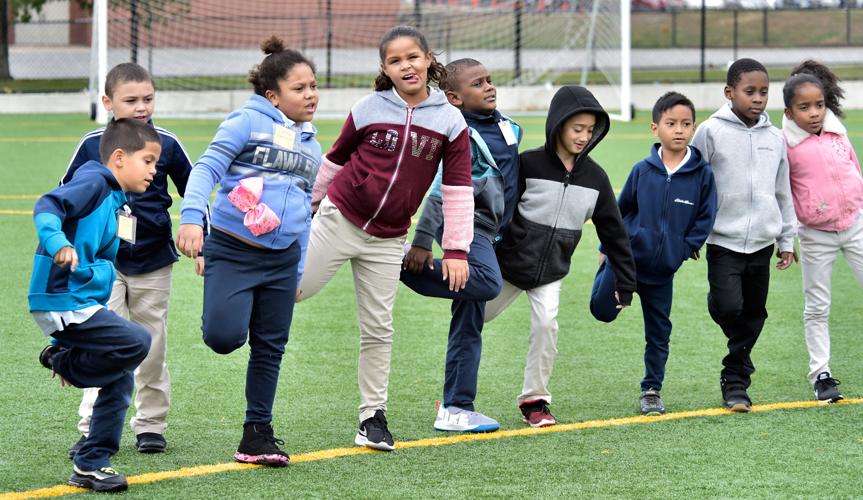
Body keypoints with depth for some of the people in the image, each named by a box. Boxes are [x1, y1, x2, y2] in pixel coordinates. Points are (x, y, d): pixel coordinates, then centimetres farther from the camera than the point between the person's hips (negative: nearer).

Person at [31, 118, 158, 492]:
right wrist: (56, 241, -45)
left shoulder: (117, 204, 20)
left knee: (121, 380, 10)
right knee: (136, 343, -20)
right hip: (62, 303, -10)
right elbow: (48, 205, -24)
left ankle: (91, 465, 17)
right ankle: (64, 361, 0)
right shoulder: (94, 182, -8)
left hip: (84, 305, 10)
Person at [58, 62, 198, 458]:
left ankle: (151, 425, 21)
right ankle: (92, 431, -9)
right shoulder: (92, 145, -5)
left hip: (153, 262, 1)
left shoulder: (167, 144, -3)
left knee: (152, 348, 9)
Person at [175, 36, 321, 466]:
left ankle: (257, 435, 16)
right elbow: (208, 167, -12)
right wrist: (192, 217, -27)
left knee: (269, 348, 7)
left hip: (282, 258, 6)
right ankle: (218, 311, 17)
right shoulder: (247, 122, -2)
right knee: (225, 337, -19)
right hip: (232, 250, -6)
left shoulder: (311, 145, 19)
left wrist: (297, 275, 20)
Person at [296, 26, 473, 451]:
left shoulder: (450, 121, -4)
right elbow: (336, 159, 8)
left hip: (387, 240, 1)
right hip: (339, 219, -1)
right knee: (295, 289, -2)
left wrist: (456, 248, -6)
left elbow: (458, 188, -2)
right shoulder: (368, 109, -5)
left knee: (378, 328, 5)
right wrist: (306, 202, 15)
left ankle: (373, 416, 13)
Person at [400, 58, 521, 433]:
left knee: (469, 322, 7)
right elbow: (439, 190, -18)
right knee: (488, 284, -33)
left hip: (486, 230, 9)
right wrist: (421, 242, -21)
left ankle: (455, 409, 9)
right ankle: (405, 266, -17)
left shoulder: (510, 129, 12)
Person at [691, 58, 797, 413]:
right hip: (723, 240, -4)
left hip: (761, 241, 4)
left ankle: (735, 379, 18)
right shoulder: (711, 132, -4)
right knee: (728, 308, -17)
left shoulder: (774, 138, 8)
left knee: (753, 314, 7)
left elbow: (783, 193, 16)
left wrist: (787, 240, 16)